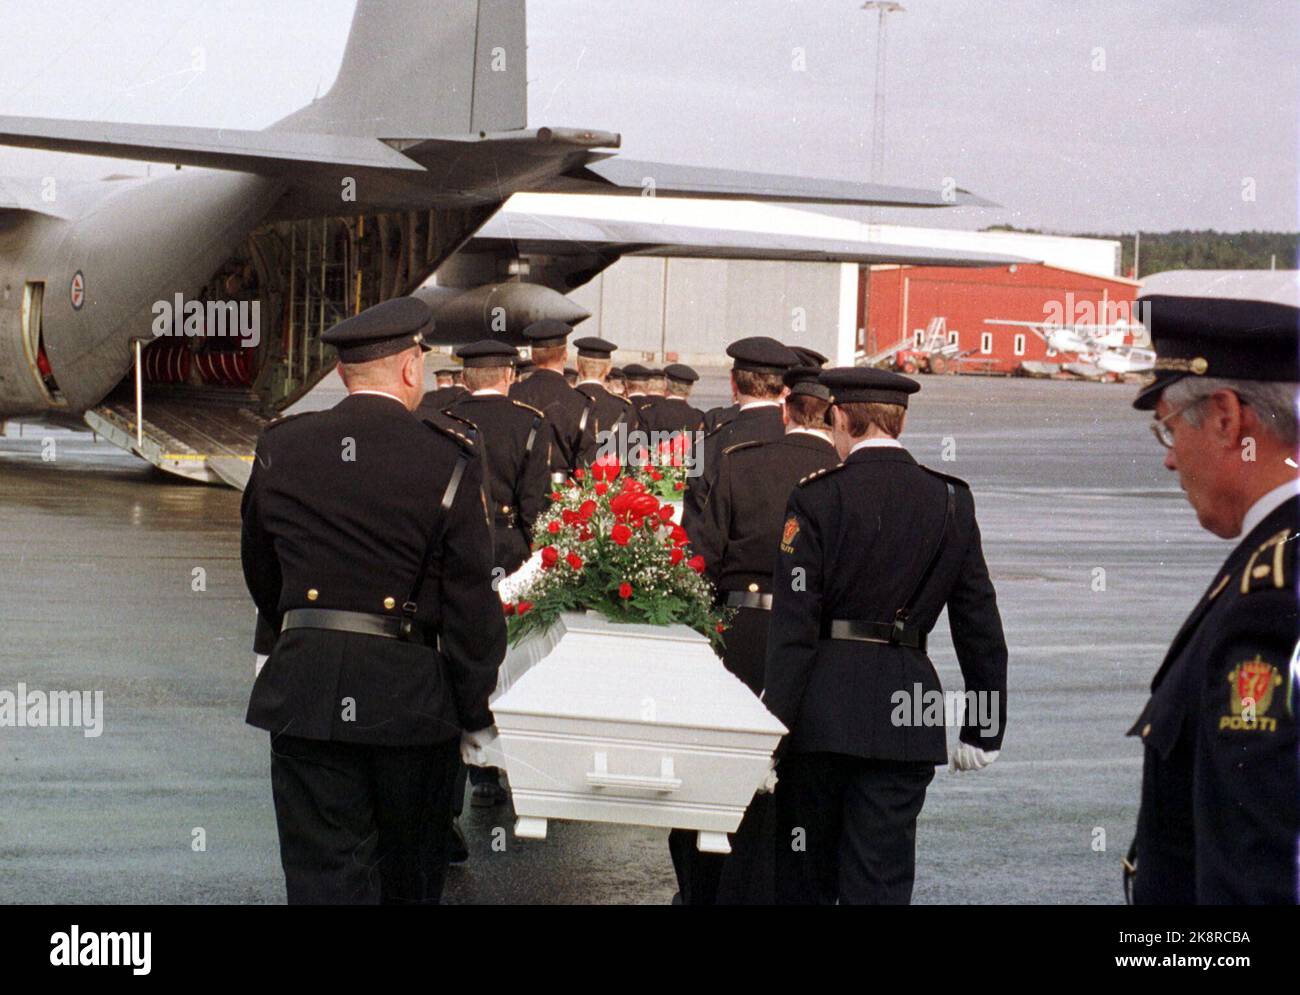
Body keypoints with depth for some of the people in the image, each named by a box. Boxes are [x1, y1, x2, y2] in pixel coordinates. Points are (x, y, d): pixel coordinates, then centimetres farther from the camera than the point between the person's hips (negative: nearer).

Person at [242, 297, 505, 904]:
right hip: (410, 695, -1)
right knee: (410, 874, 17)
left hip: (305, 693, 2)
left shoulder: (280, 449, 2)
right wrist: (475, 715, 4)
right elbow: (472, 606, -6)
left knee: (324, 879, 3)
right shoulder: (447, 462, -8)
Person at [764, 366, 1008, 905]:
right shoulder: (951, 500, 5)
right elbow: (979, 623, 7)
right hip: (906, 718, 2)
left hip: (823, 708, -2)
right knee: (881, 880, 4)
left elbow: (793, 622, -10)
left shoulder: (817, 497, -6)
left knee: (803, 877, 12)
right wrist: (983, 728, 14)